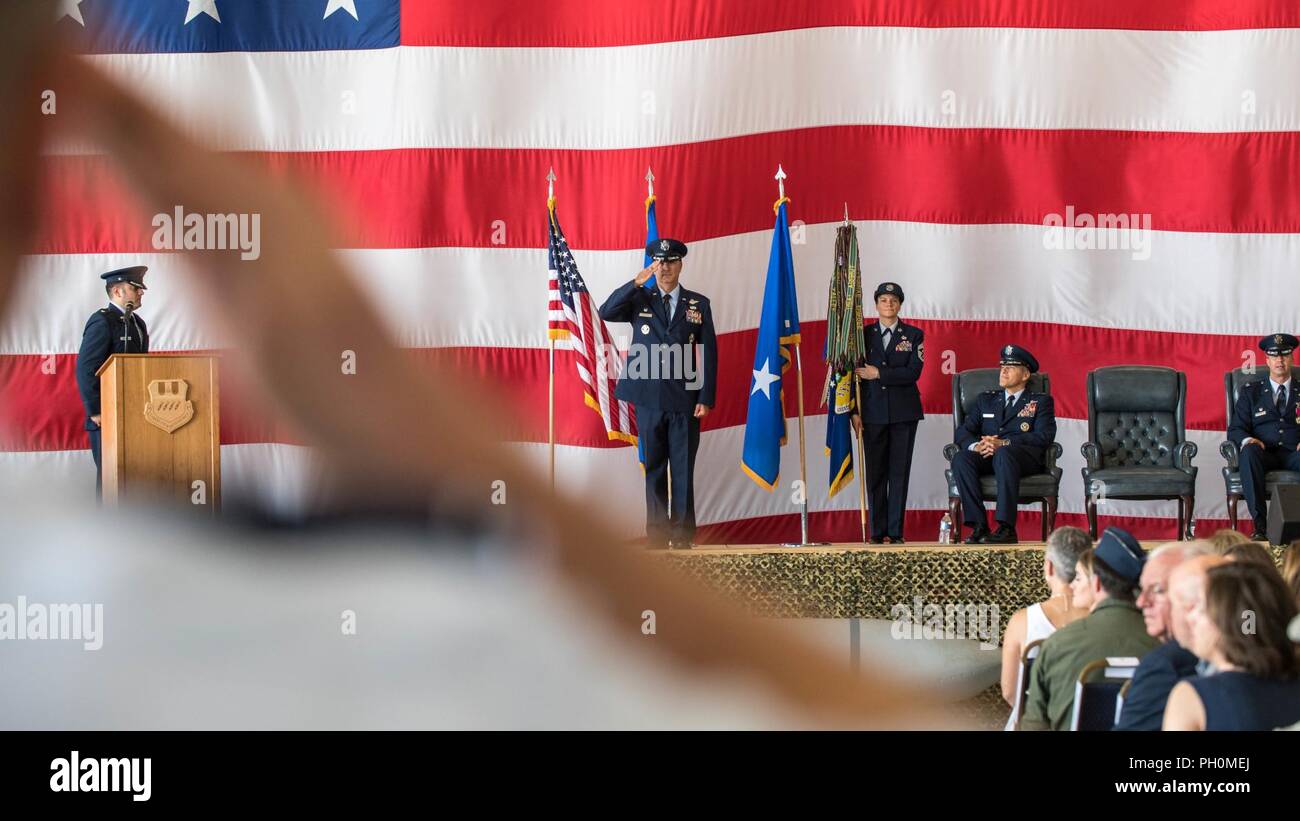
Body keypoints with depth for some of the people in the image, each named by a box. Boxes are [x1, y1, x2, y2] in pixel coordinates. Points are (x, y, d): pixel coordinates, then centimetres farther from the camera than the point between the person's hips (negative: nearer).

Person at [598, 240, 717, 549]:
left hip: (685, 401, -1)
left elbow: (709, 354, 4)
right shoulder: (639, 300, 9)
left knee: (683, 471, 0)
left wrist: (706, 399, -3)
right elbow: (606, 313, -9)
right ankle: (656, 536, 8)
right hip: (648, 399, 1)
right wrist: (637, 283, -19)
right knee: (654, 470, 5)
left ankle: (683, 536, 3)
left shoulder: (699, 304, 8)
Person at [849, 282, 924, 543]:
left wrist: (879, 373, -12)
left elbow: (913, 372, -8)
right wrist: (854, 411, -2)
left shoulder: (914, 335, 5)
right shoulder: (864, 335, 8)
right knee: (875, 474, 1)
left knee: (899, 473, -1)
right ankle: (878, 531, 4)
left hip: (903, 413, -1)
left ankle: (895, 532, 1)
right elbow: (856, 374, 5)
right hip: (873, 412, 1)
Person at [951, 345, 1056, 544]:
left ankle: (1006, 528, -44)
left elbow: (1044, 437, -2)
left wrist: (1004, 443, -16)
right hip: (986, 456, 4)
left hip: (1024, 456, -4)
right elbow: (963, 431, 16)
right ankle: (979, 526, -33)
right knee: (961, 458, -30)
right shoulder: (986, 399, 28)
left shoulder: (1040, 402, 16)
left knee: (1004, 453, -40)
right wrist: (975, 445, -11)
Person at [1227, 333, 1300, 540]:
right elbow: (1235, 429, 11)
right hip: (1264, 454, 0)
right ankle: (1260, 526, -40)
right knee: (1249, 451, -37)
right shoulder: (1250, 392, 20)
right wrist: (1247, 440, -14)